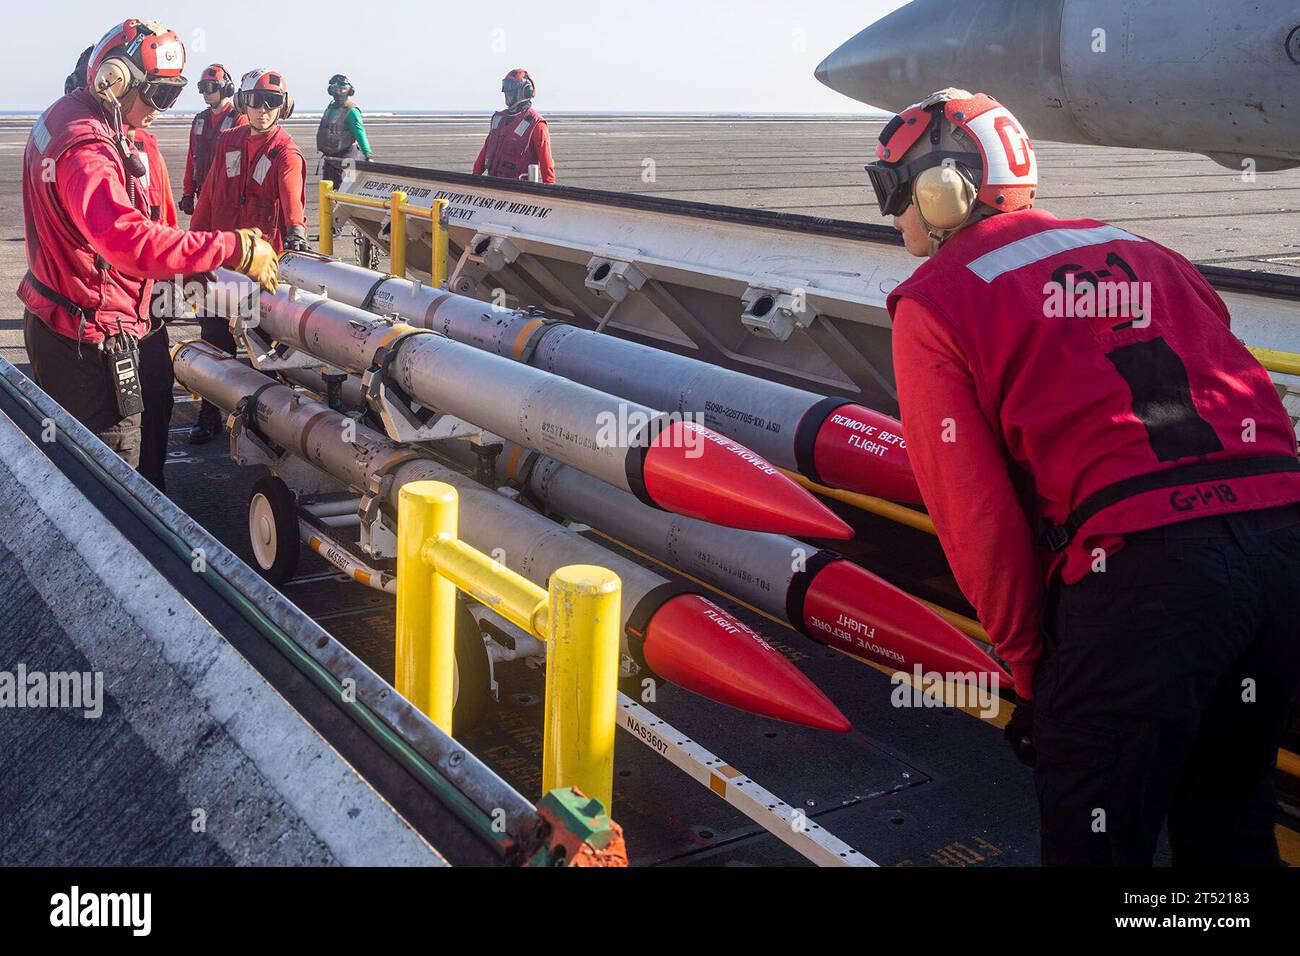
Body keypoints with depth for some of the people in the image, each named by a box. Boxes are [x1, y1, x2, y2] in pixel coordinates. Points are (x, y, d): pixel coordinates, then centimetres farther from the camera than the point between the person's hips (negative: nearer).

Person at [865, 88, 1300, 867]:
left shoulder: (934, 304, 4)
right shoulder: (1140, 253, 22)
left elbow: (975, 513, -2)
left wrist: (1033, 666, 7)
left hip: (1139, 564, -6)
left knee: (1099, 837, 11)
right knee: (1230, 825, 25)